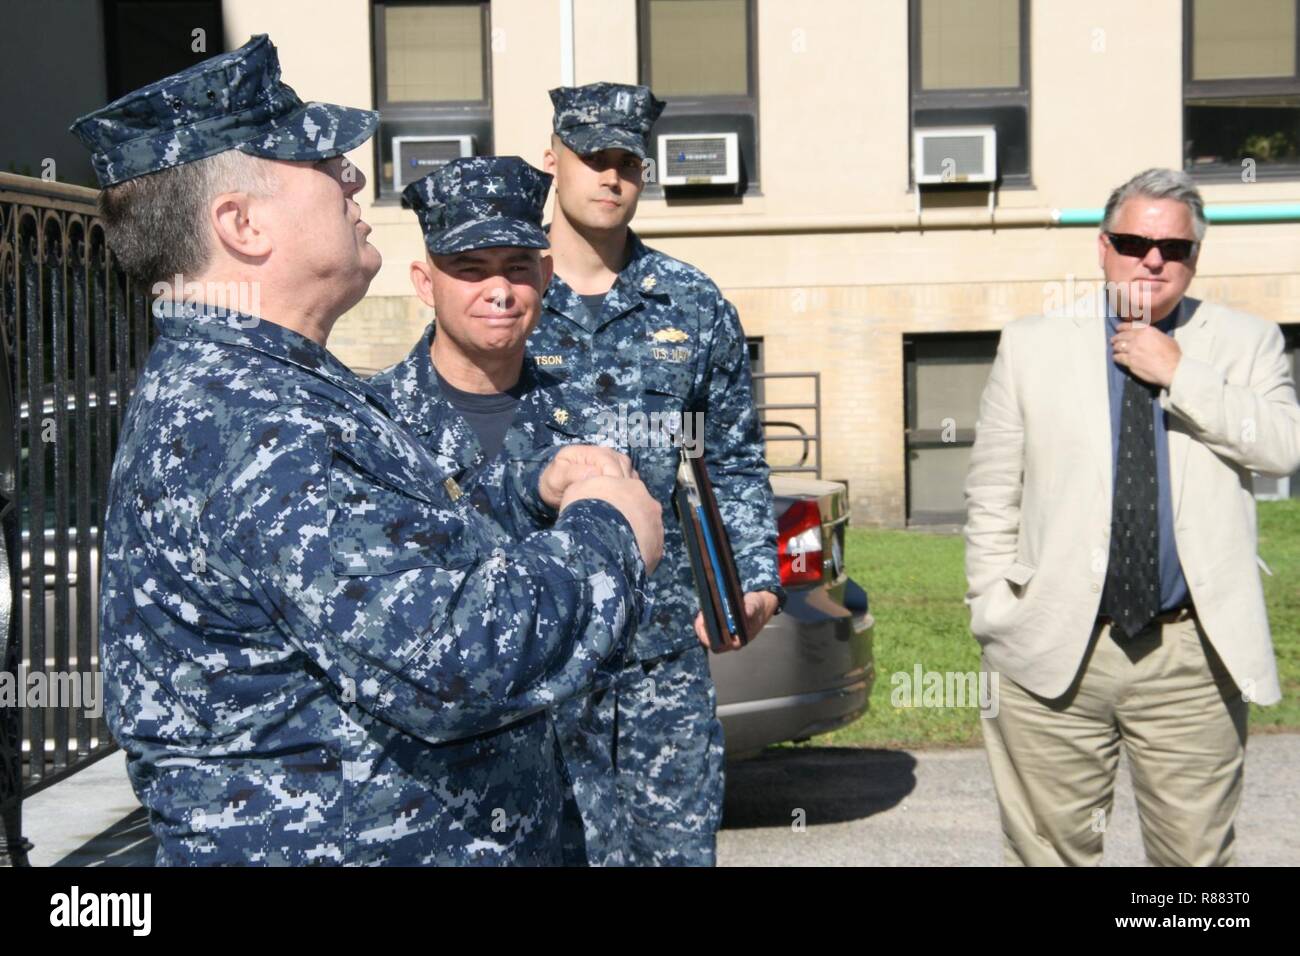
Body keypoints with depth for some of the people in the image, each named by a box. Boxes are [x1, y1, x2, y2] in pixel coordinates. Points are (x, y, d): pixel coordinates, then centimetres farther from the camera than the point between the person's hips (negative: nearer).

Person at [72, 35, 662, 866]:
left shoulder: (212, 385, 9)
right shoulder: (248, 428, -26)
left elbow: (391, 536, 22)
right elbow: (442, 657, -34)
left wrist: (536, 486, 5)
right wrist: (607, 536, -18)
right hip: (330, 841, -10)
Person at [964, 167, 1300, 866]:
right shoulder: (1032, 345, 6)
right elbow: (991, 497, 7)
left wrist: (1179, 374, -13)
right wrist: (994, 621, 1)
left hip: (1194, 659, 0)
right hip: (1053, 651, 0)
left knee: (1196, 854, 8)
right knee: (1046, 852, 9)